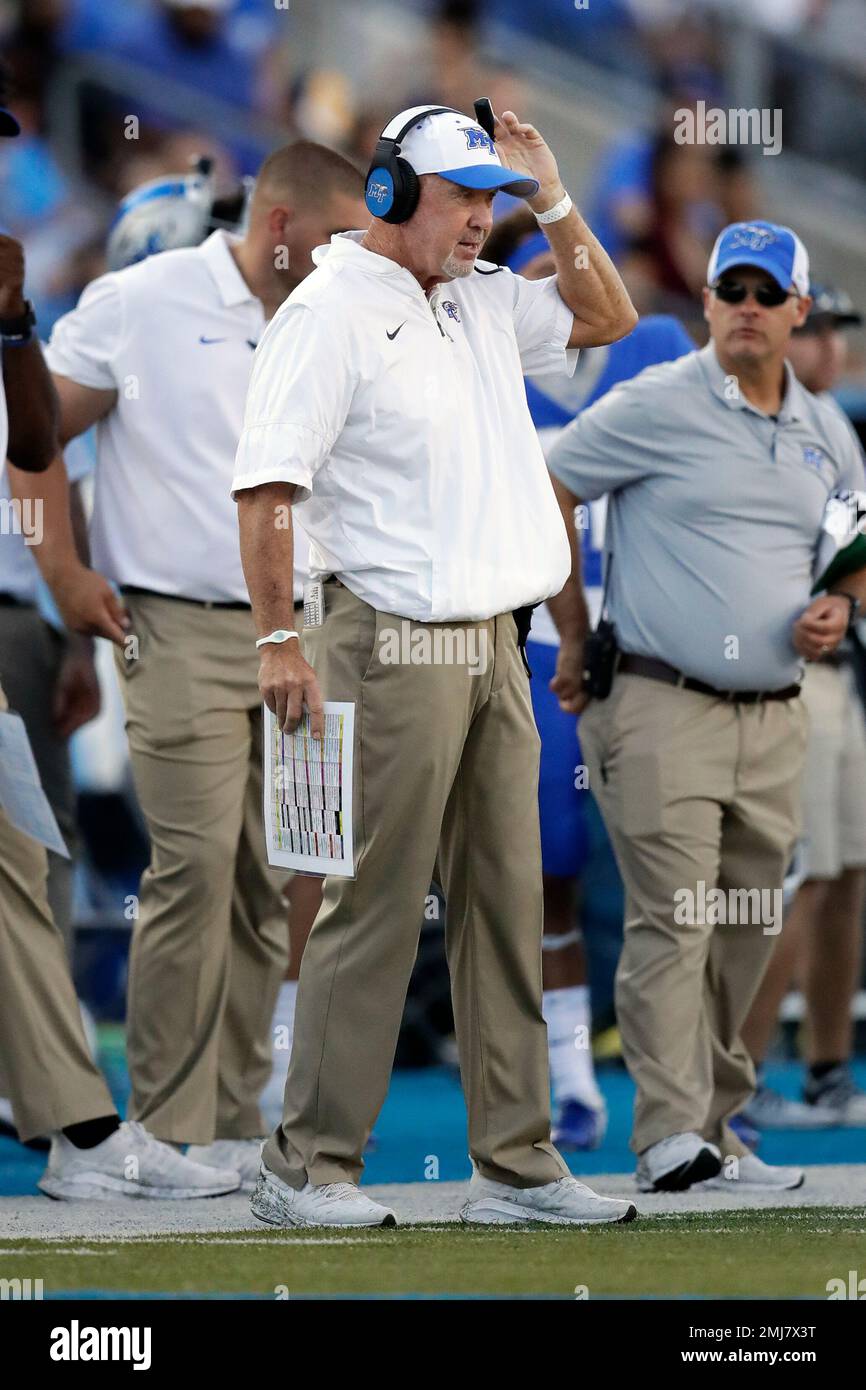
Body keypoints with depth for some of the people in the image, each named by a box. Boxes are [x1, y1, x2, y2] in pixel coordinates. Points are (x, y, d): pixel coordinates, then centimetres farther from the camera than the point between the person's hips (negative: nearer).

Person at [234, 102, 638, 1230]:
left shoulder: (482, 304, 15)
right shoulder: (329, 313, -8)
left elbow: (608, 319, 28)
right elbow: (267, 483, -14)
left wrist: (553, 203, 14)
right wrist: (278, 642, -19)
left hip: (494, 649, 8)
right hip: (395, 648, -8)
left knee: (506, 906, 8)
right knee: (375, 907, -7)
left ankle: (516, 1165, 13)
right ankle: (308, 1167, -2)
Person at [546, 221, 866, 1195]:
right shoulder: (654, 408, -3)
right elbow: (538, 499, 0)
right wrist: (575, 637, 0)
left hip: (774, 721, 6)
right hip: (662, 709, -6)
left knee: (745, 933, 7)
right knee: (672, 924, -13)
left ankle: (714, 1133, 15)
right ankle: (669, 1135, -17)